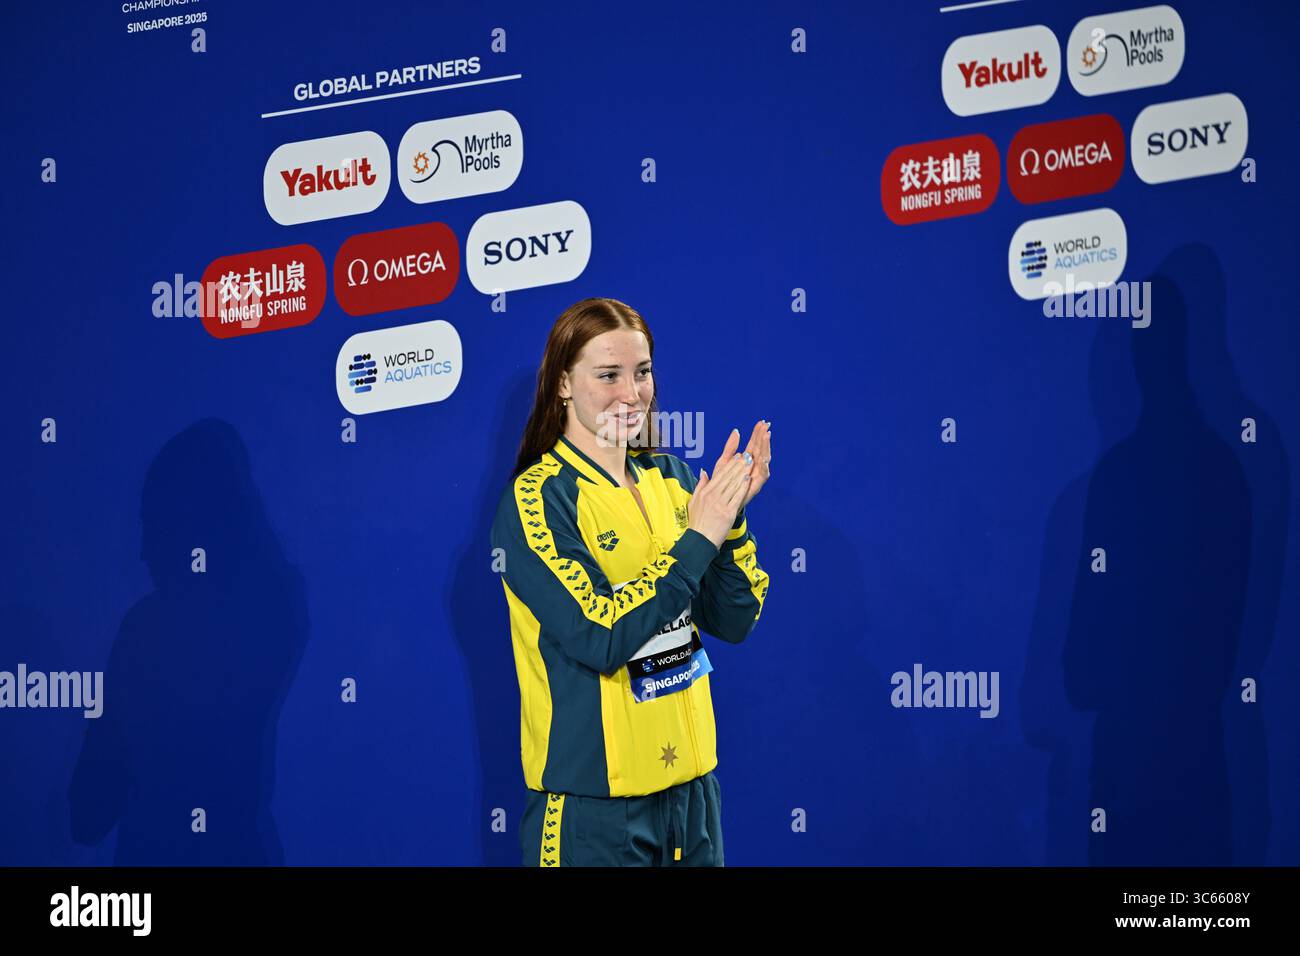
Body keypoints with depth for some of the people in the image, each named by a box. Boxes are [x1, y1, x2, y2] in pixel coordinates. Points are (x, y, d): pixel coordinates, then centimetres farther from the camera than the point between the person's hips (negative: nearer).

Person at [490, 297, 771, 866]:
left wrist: (731, 518, -10)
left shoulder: (670, 477, 5)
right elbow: (602, 636, -22)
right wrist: (697, 538, -18)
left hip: (690, 777, 6)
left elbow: (734, 623, 4)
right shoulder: (536, 499, -12)